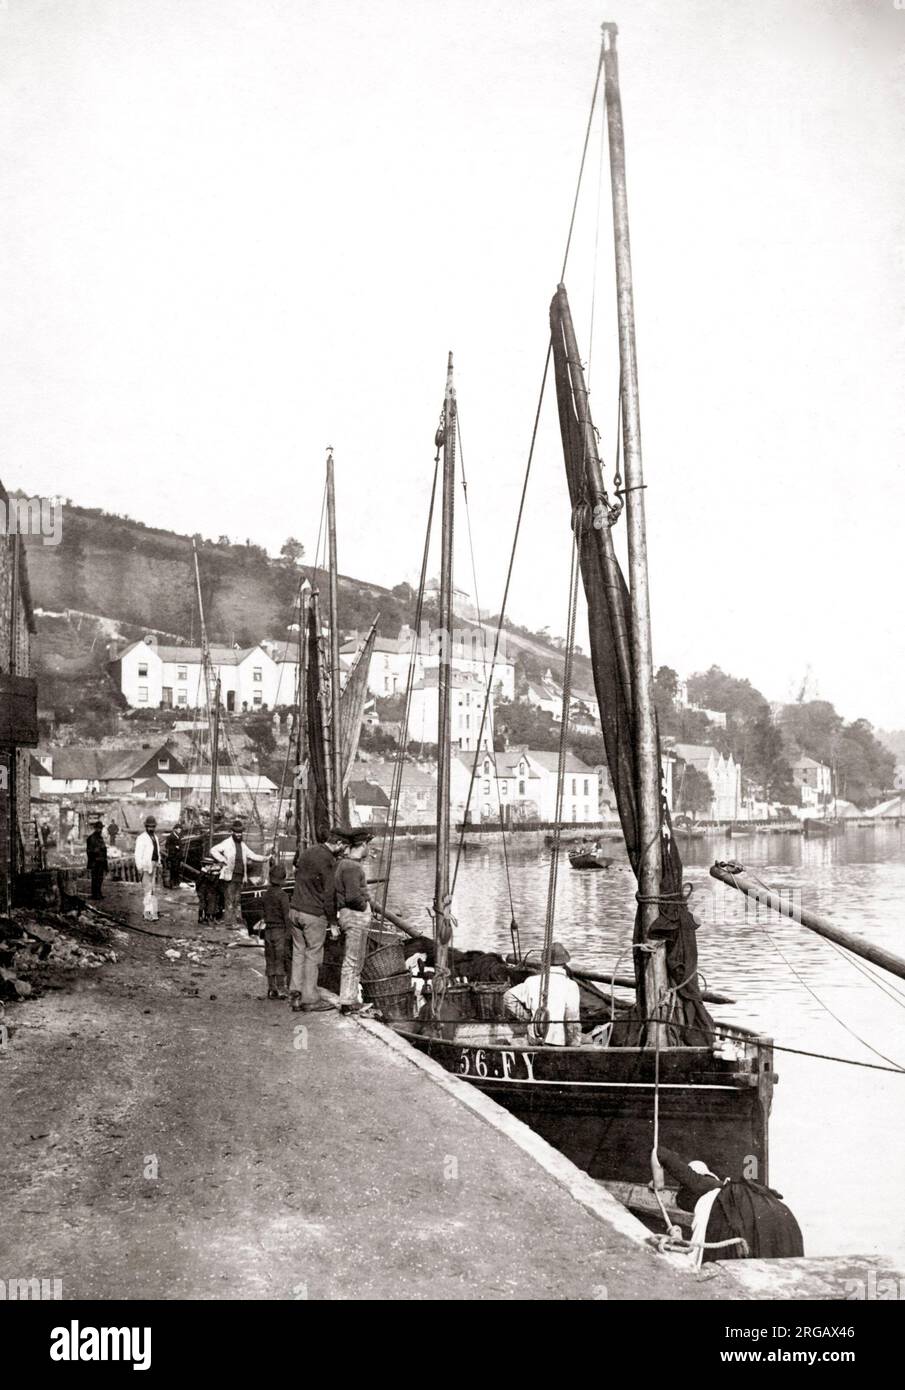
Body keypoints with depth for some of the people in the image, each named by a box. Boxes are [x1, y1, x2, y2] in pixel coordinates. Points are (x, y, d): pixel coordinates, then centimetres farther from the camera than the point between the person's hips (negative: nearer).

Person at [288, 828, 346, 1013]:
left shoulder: (306, 853, 11)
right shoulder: (328, 861, -14)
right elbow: (329, 894, -13)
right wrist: (333, 922, -6)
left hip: (295, 911, 7)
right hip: (314, 914, -7)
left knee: (298, 953, 12)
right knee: (312, 956, 2)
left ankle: (295, 996, 13)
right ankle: (310, 999, 8)